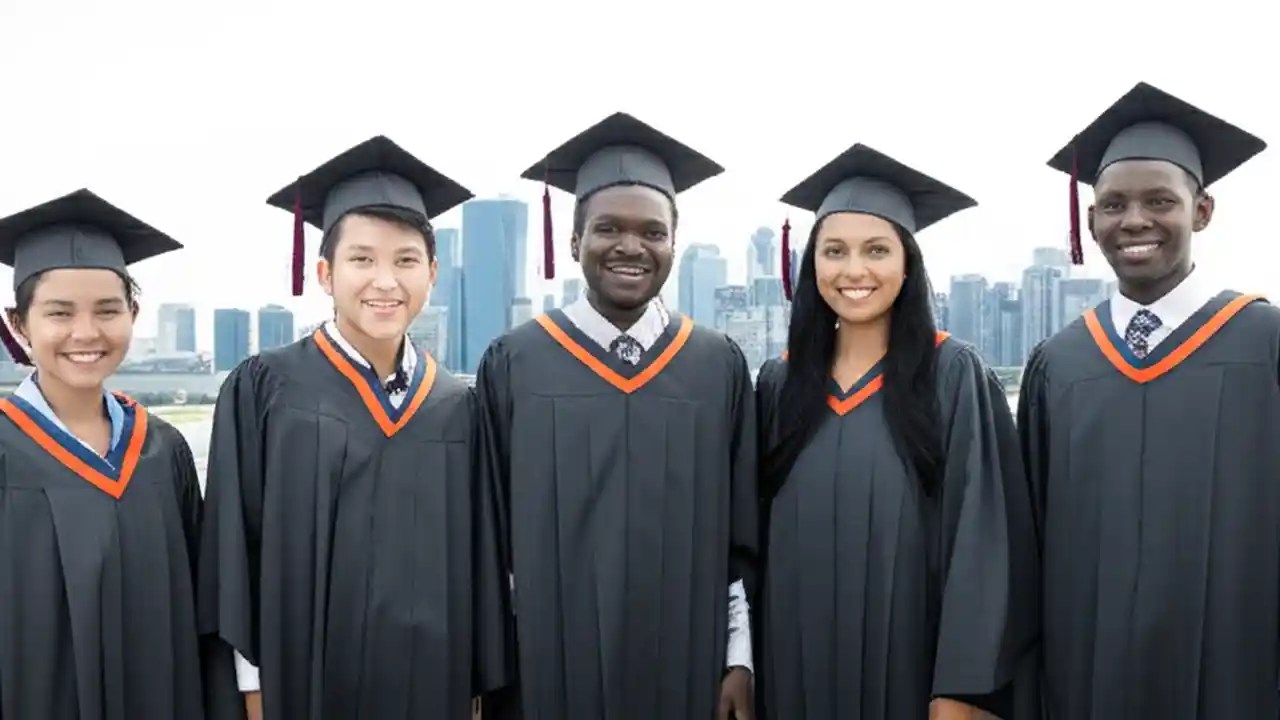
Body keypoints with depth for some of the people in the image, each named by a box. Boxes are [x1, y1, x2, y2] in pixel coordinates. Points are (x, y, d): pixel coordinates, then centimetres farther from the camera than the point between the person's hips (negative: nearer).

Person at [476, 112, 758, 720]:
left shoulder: (720, 367, 2)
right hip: (547, 666, -1)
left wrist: (739, 660, 1)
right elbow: (489, 535, 0)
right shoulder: (512, 364, -2)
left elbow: (743, 537, 4)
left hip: (685, 668, 1)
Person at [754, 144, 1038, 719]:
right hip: (800, 665, 3)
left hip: (912, 665, -3)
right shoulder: (780, 382, 3)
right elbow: (757, 534, 7)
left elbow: (983, 539, -11)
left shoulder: (955, 375, -7)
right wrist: (747, 662, 4)